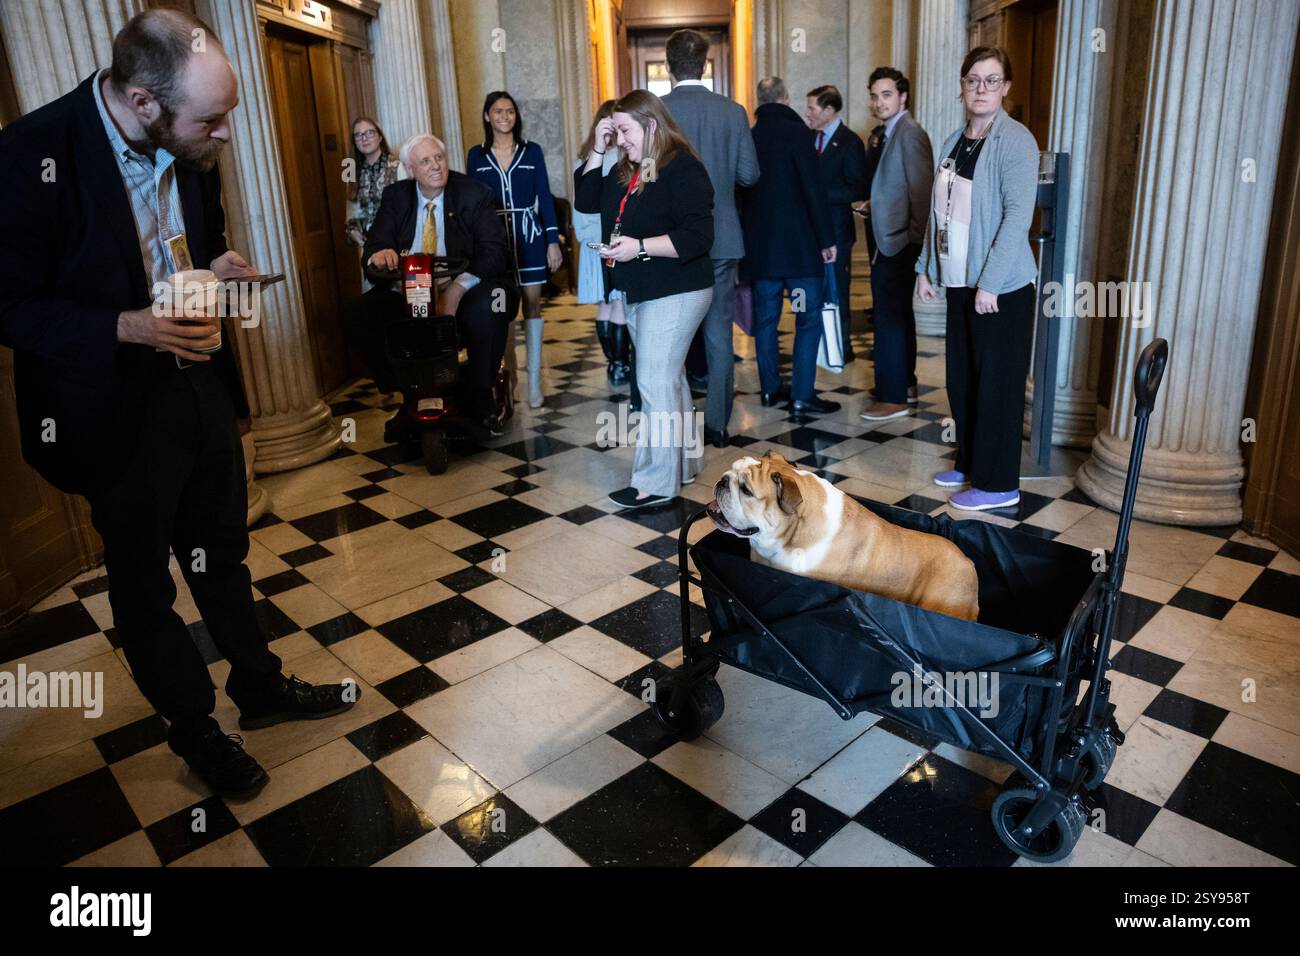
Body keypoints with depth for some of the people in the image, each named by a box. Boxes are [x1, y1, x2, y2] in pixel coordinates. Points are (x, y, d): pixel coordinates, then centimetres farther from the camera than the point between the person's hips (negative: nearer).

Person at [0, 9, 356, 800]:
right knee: (144, 583, 13)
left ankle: (260, 687, 40)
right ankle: (195, 727, 33)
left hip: (202, 382, 6)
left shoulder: (192, 147, -3)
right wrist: (127, 328, -29)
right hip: (115, 407, -5)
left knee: (223, 554, 20)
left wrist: (220, 265, -8)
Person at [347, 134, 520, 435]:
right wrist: (378, 254, -26)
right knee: (356, 315, -18)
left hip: (464, 290, -3)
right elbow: (373, 247, 3)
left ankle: (481, 398, -15)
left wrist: (456, 291, -29)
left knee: (488, 307, -36)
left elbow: (494, 250, -14)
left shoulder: (474, 194, -3)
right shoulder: (395, 196, 7)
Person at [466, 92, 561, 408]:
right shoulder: (476, 155, 5)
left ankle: (534, 378, 5)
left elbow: (545, 196, 3)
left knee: (532, 304, -1)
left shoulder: (532, 151, 4)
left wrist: (553, 240, -4)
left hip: (528, 236, 0)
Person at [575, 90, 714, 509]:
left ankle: (656, 482, -3)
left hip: (674, 294, -9)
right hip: (639, 294, 9)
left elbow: (698, 236, -22)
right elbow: (586, 201, 17)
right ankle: (682, 464, 25)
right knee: (669, 378, 14)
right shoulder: (626, 172, 13)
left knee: (655, 382, -10)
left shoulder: (683, 169, -14)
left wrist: (640, 246, -26)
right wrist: (597, 150, 8)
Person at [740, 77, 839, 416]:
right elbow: (814, 186, -13)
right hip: (798, 243, -5)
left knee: (765, 317, 11)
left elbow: (742, 190, 12)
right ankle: (803, 395, -3)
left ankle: (771, 388, 18)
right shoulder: (794, 131, -8)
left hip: (759, 244, 5)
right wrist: (826, 238, -8)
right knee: (809, 318, 0)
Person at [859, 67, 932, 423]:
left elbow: (922, 191, -18)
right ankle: (905, 383, 28)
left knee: (890, 318, -8)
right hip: (890, 243, 10)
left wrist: (914, 239, -17)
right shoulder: (891, 133, 15)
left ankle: (894, 398, -2)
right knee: (898, 314, 16)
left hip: (898, 244, -10)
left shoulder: (909, 133, -14)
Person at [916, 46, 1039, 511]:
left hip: (1001, 286, -7)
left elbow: (1018, 215, -17)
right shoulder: (954, 142, 12)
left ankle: (998, 483, 10)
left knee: (997, 384, -1)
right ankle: (970, 463, 29)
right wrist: (926, 267, 11)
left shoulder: (1015, 140, -10)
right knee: (960, 378, 13)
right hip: (958, 280, 7)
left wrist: (990, 282, -21)